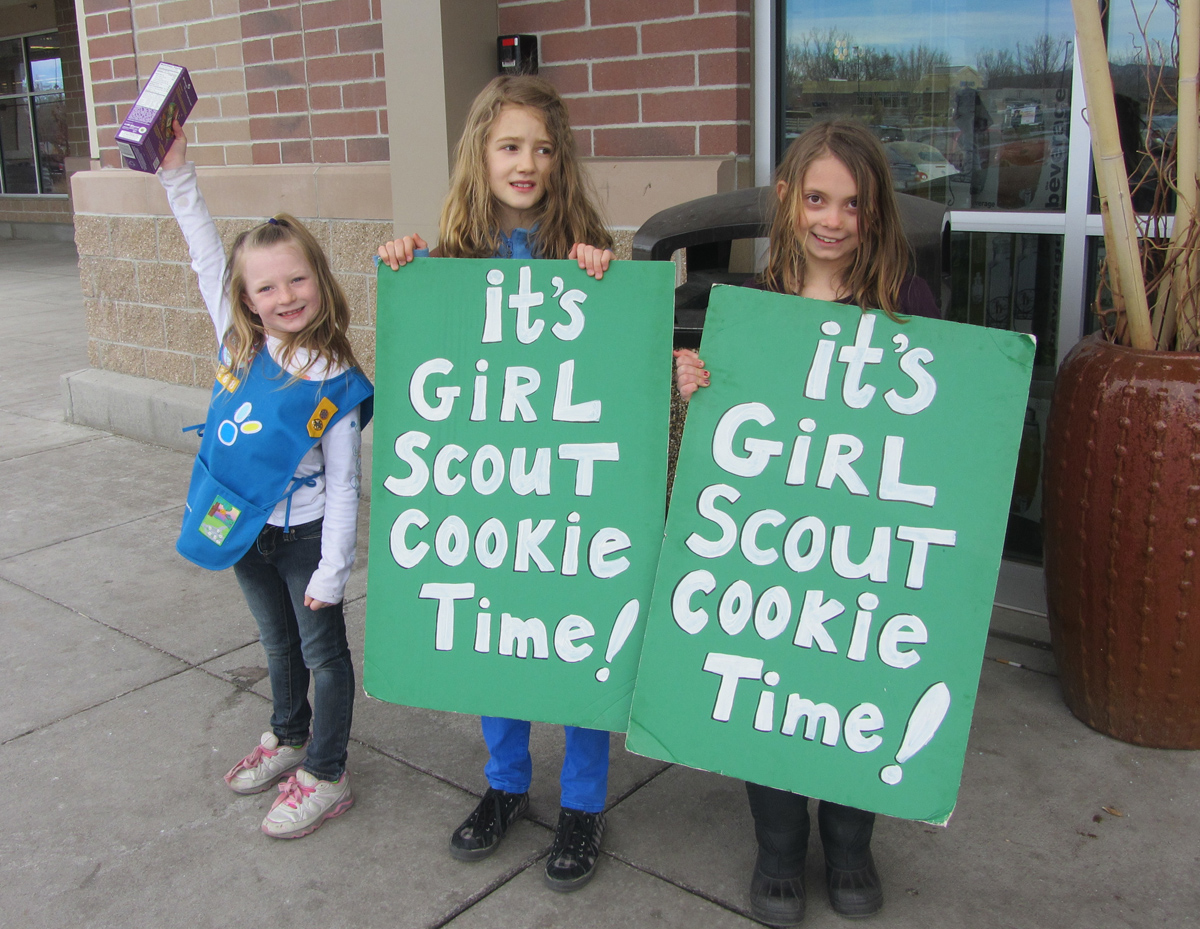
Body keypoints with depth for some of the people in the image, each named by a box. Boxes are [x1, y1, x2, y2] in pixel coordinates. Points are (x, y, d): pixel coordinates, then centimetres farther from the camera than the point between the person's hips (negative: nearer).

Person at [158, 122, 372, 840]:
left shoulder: (334, 384, -19)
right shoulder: (240, 346, -6)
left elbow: (343, 485, -16)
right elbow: (209, 258, -1)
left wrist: (333, 570, -16)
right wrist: (179, 174, -4)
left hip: (304, 536, -6)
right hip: (244, 529, 6)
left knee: (324, 652, 9)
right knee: (279, 645, 24)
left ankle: (326, 776, 23)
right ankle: (288, 739, 44)